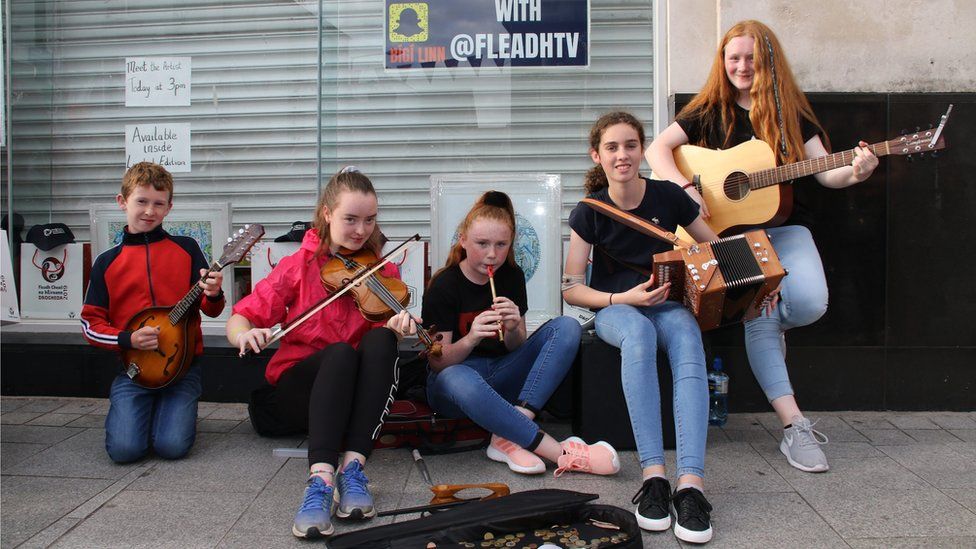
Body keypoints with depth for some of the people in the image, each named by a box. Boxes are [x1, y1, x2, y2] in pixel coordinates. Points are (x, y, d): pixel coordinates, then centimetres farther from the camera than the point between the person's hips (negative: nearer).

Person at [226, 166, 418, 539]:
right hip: (297, 388, -1)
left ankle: (353, 466, -37)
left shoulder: (383, 272, 4)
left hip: (354, 390, 2)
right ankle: (321, 478, -47)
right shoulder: (298, 266, -1)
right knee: (340, 352, -34)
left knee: (381, 340, -30)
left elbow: (385, 327, -8)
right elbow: (238, 320, -4)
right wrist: (246, 334, -28)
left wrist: (398, 324, -32)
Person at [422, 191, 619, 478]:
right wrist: (471, 338, -33)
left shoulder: (512, 276, 2)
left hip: (500, 377, 5)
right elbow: (438, 362, -13)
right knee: (459, 379, -43)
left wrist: (513, 329, -19)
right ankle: (562, 454, -38)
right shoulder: (444, 286, -11)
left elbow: (516, 348, 5)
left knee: (567, 327, -15)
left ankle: (509, 437, -30)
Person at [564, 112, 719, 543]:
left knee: (686, 337, -36)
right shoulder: (590, 212, -6)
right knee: (637, 332, -39)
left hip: (666, 302, 1)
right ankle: (653, 475, -42)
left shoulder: (669, 196, -4)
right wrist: (624, 298, -20)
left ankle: (691, 483, -46)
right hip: (613, 307, -1)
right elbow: (571, 288, -5)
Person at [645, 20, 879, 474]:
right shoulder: (710, 112, 6)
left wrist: (854, 171, -18)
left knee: (810, 303, -25)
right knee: (760, 313, -21)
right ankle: (794, 426, -15)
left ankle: (768, 328, 12)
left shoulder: (791, 113, 10)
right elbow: (657, 148, -3)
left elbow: (826, 172, 4)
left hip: (783, 226, 2)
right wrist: (685, 188, -18)